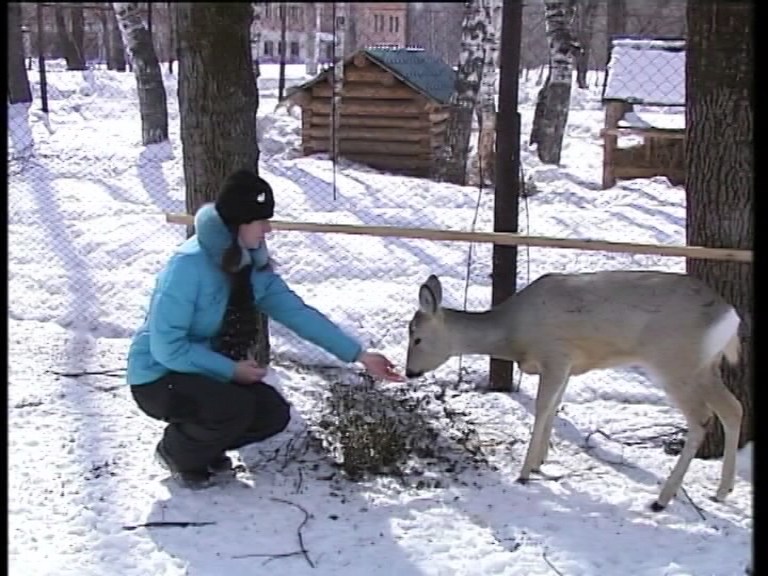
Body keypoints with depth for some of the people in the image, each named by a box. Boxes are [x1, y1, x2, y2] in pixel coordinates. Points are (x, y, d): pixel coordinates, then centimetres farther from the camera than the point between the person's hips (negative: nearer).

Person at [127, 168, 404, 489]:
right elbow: (167, 347, -28)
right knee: (235, 408, -30)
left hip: (211, 373, 7)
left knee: (274, 414, -7)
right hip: (159, 377, -7)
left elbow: (297, 312, -4)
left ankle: (204, 447, 16)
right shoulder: (189, 265, -28)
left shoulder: (254, 266, -4)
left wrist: (360, 356, -8)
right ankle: (177, 452, -1)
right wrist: (232, 369, -23)